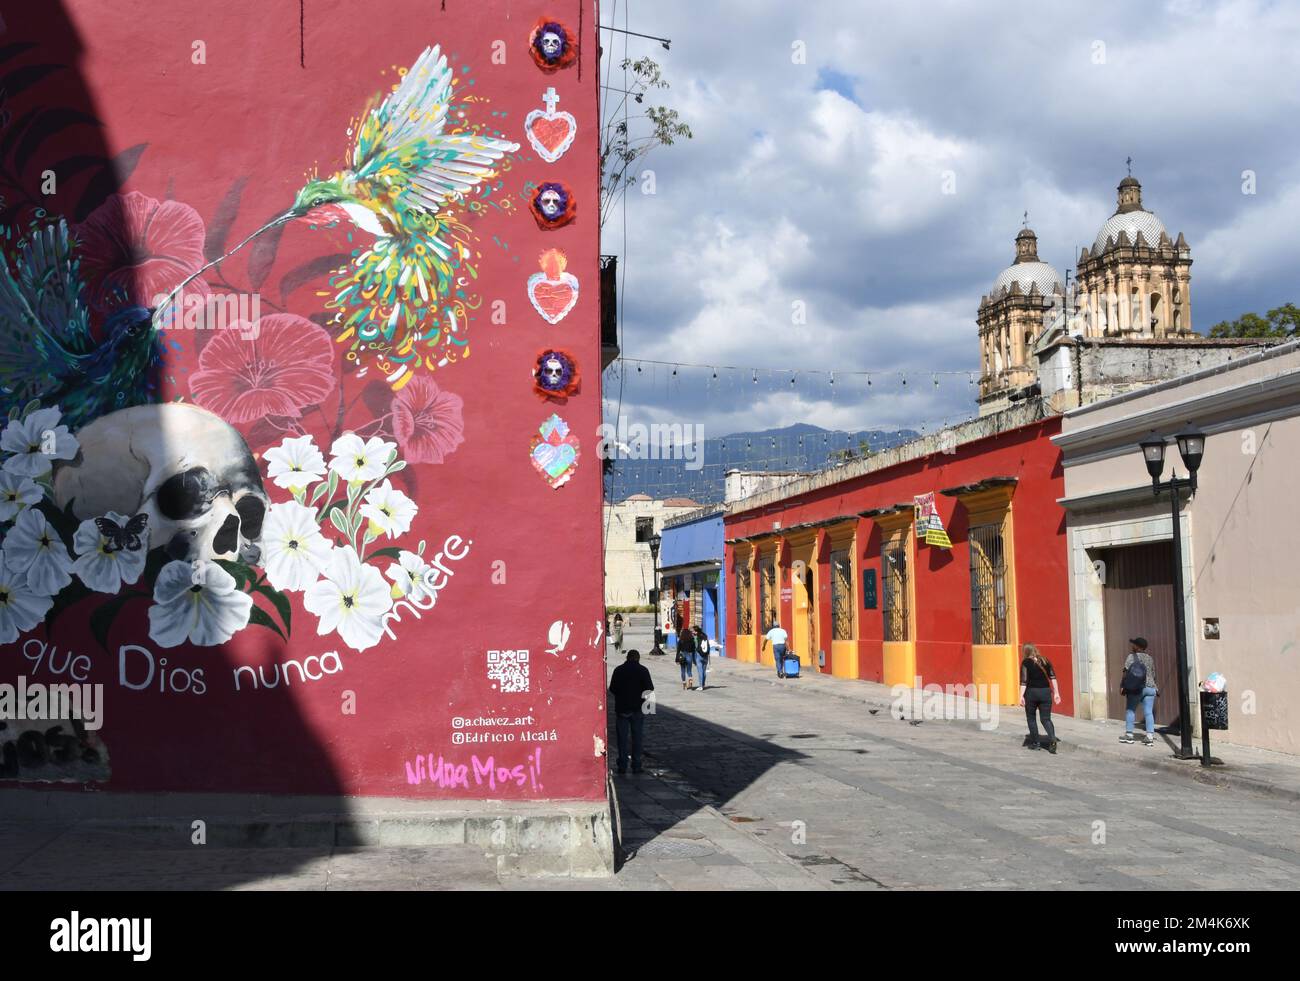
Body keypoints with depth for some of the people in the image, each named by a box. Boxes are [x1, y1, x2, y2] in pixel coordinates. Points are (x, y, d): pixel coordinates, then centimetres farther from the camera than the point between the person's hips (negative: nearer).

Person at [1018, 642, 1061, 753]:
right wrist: (1056, 693, 7)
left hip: (1031, 692, -3)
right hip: (1045, 692, 3)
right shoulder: (1045, 661, 9)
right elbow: (1053, 677, 5)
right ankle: (1052, 739, -18)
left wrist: (1021, 696, -12)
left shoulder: (1026, 663, -5)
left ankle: (1035, 743, 16)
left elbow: (1024, 681, -12)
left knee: (1031, 718, 14)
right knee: (1046, 719, 6)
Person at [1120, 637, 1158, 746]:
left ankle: (1129, 734, 7)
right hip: (1150, 688, 4)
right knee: (1148, 712, 0)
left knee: (1130, 710, 7)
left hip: (1135, 688, -4)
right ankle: (1150, 736, -7)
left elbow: (1126, 672, -12)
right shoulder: (1150, 658, 13)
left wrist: (1122, 685, -8)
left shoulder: (1131, 656, -4)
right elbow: (1153, 675, 15)